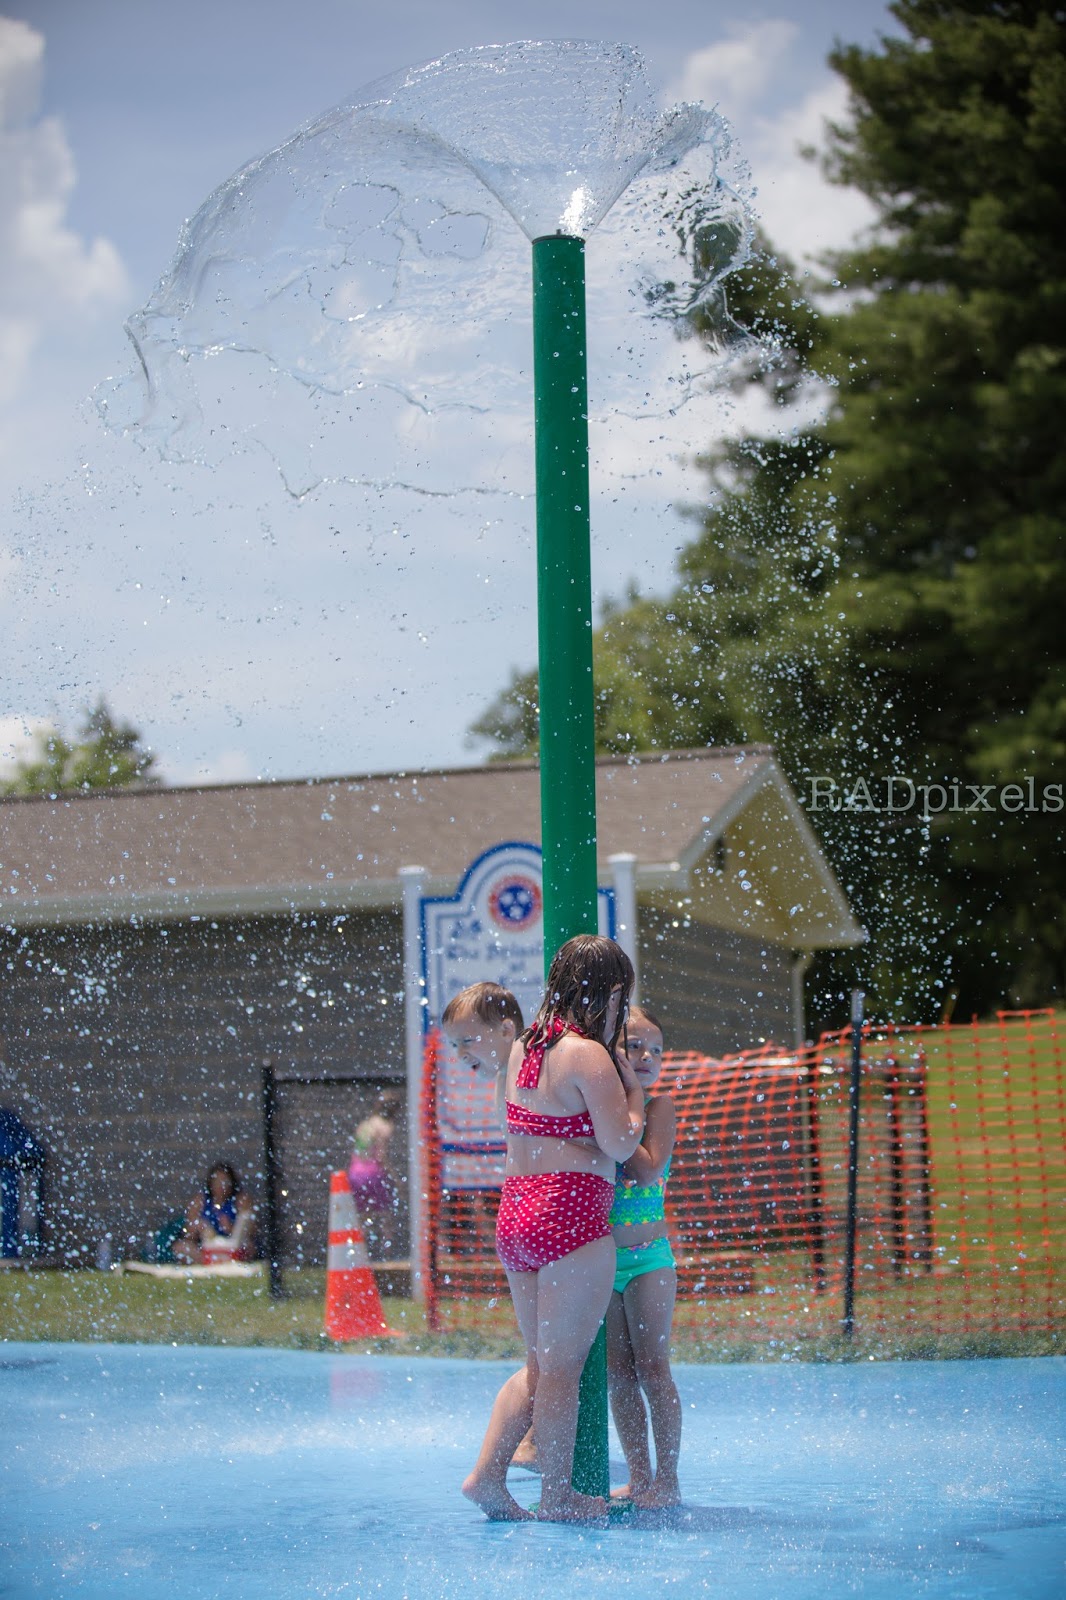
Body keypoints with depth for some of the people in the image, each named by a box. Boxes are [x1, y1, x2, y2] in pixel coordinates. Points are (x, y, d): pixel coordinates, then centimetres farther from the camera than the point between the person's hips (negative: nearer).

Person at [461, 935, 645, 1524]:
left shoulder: (524, 1048, 13)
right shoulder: (589, 1055, -12)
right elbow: (619, 1145, -13)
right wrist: (634, 1093, 3)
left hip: (516, 1212, 8)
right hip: (571, 1217, -8)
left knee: (539, 1364, 17)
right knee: (563, 1366, 0)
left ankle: (487, 1474, 11)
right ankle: (558, 1496, 8)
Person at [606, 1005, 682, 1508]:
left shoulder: (658, 1105, -6)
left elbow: (648, 1167, -21)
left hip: (646, 1258, -4)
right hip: (599, 1257, 4)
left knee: (652, 1370, -3)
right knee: (617, 1375, 9)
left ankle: (667, 1481, 3)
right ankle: (638, 1478, 17)